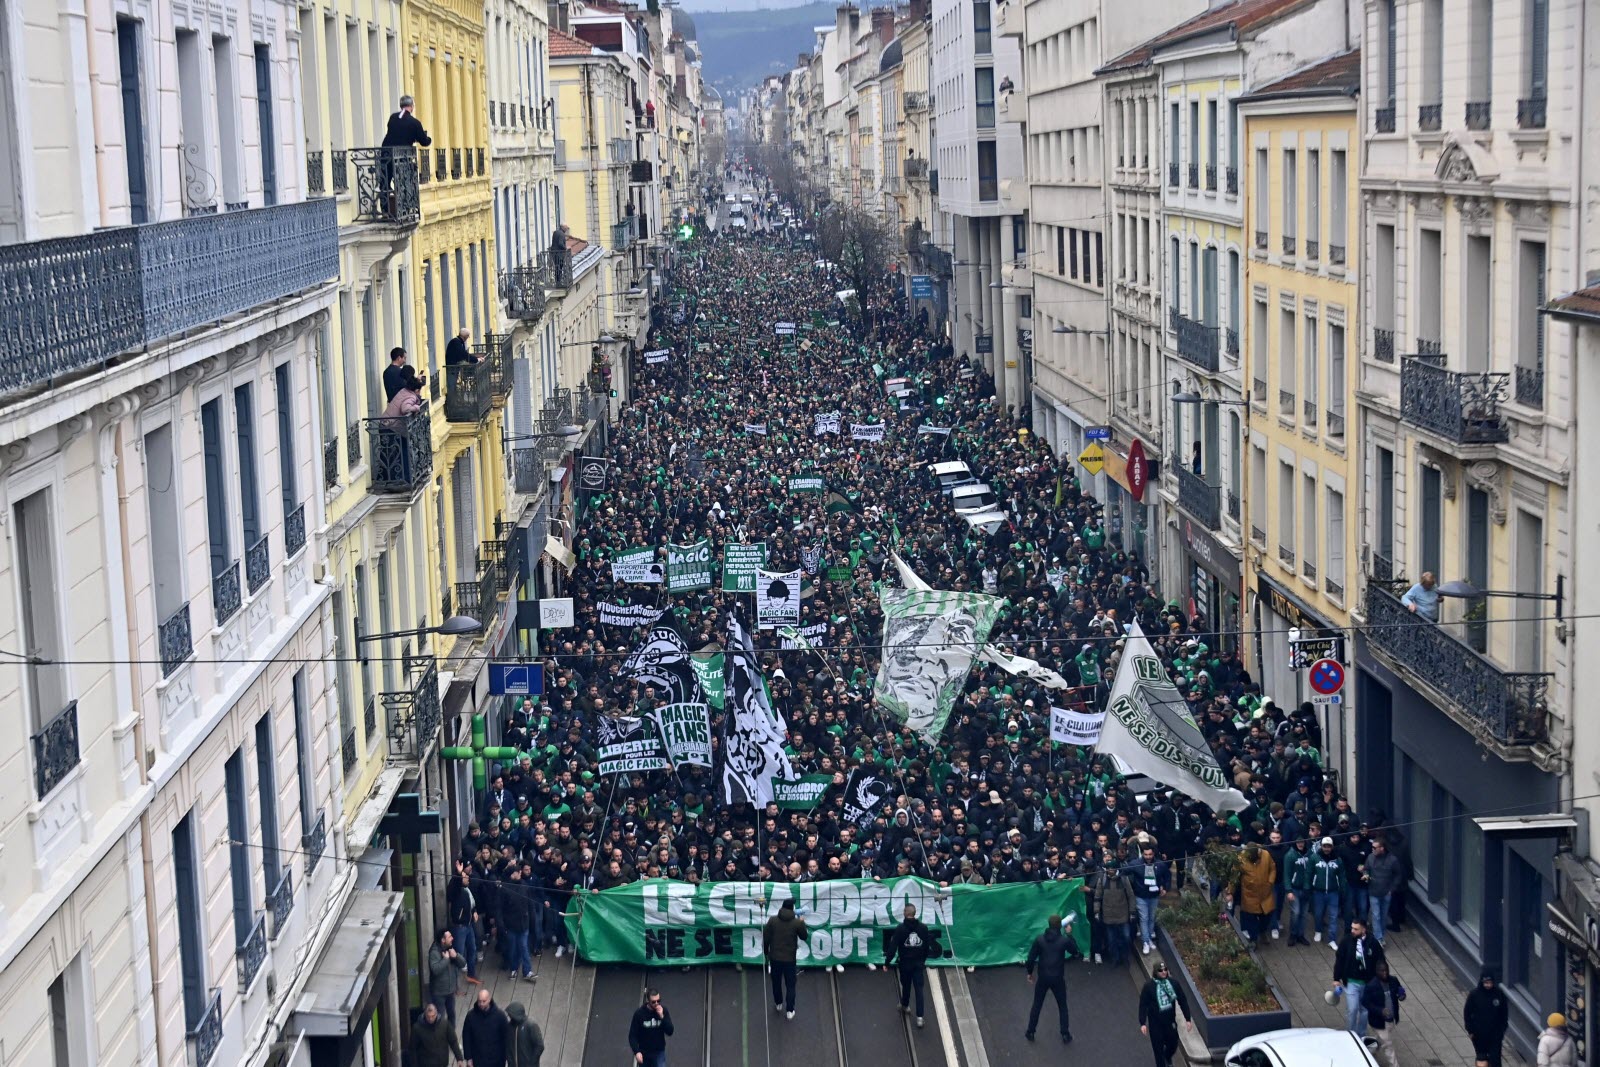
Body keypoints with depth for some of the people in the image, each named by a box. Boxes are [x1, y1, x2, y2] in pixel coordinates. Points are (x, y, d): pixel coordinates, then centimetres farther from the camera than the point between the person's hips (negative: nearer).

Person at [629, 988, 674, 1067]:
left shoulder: (663, 1010, -13)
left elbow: (670, 1032, -14)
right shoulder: (639, 1013, -17)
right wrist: (637, 1052, -25)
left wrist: (662, 1017, -28)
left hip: (659, 1052, 0)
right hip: (644, 1053, 0)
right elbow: (632, 1035, -12)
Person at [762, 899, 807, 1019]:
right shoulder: (797, 923, -13)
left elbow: (765, 938, -3)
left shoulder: (772, 920, -8)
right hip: (790, 959, -2)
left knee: (776, 982, 23)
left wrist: (766, 953, 11)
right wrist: (802, 923, 20)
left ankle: (778, 1004, 41)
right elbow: (804, 937, 4)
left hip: (775, 958, 2)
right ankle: (789, 1011, 14)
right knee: (790, 985, 11)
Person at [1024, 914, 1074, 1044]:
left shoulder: (1039, 939, -8)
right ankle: (1065, 1035, 14)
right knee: (1062, 1006, 14)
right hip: (1058, 979, -1)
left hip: (1043, 978, 1)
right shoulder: (1064, 940, -13)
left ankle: (1030, 1033, 22)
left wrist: (1030, 972, 9)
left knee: (1037, 1005, 16)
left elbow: (1031, 958, -6)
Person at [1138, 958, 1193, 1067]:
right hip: (1155, 1023, -3)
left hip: (1170, 1021, 3)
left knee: (1173, 1044, 16)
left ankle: (1167, 1058, 50)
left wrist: (1188, 1019, 2)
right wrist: (1142, 1023, -16)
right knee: (1158, 1048, 6)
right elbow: (1143, 1005, -11)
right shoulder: (1149, 986, -14)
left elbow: (1183, 1001, 1)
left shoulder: (1173, 983, -7)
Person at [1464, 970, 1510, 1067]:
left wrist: (1503, 1029, 3)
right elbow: (1467, 1012, -3)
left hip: (1495, 1033, 0)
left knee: (1495, 1058, -3)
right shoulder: (1475, 994, -12)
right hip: (1479, 1033, 0)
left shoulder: (1499, 994, -8)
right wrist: (1470, 1030, -4)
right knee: (1481, 1056, 12)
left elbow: (1504, 1012, 4)